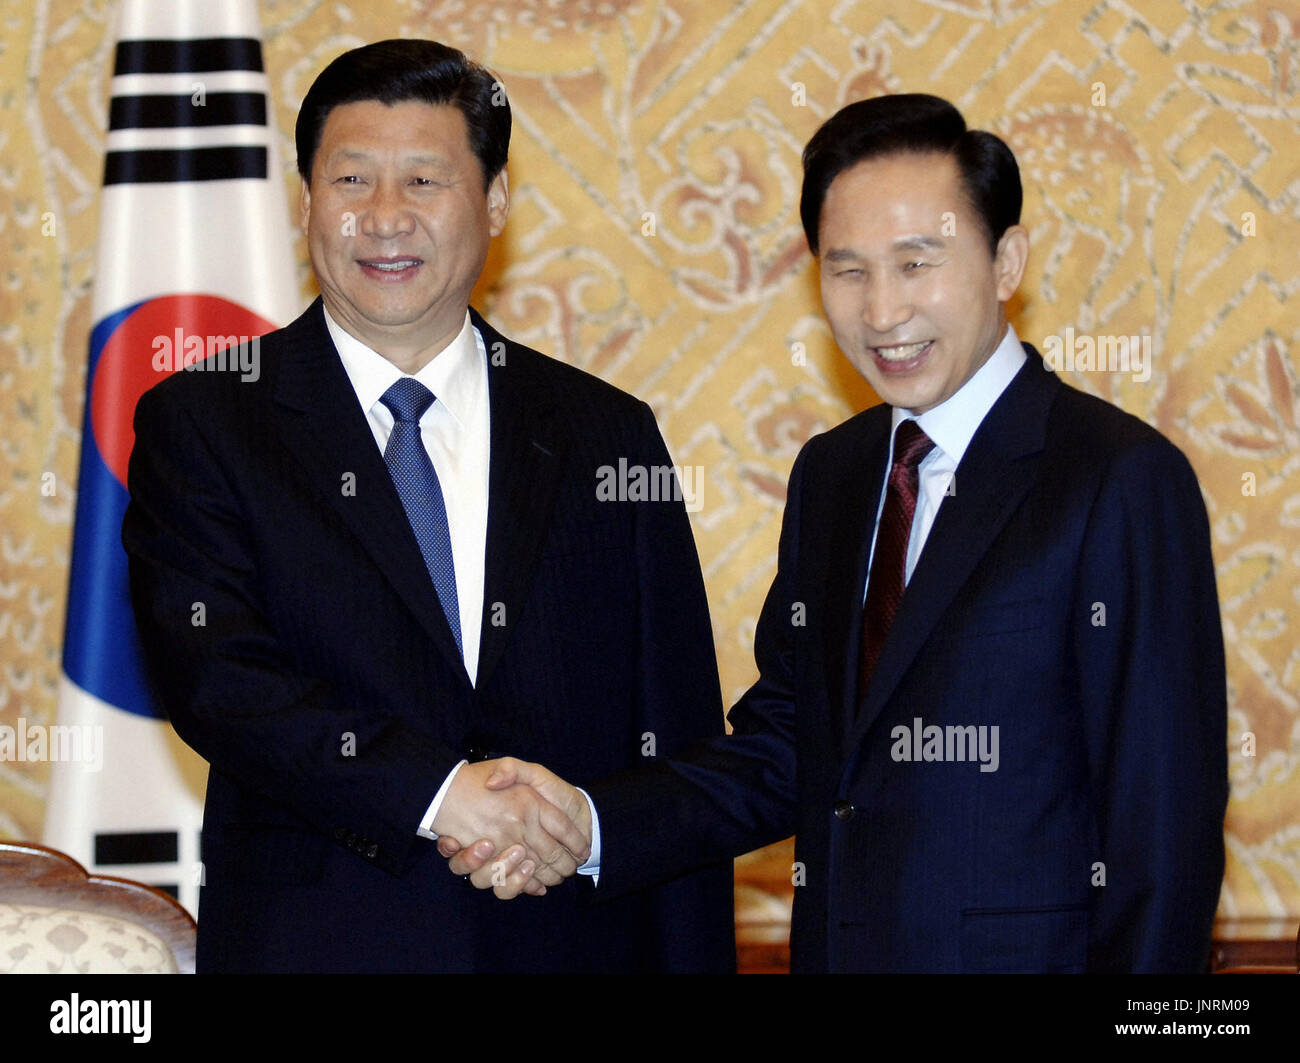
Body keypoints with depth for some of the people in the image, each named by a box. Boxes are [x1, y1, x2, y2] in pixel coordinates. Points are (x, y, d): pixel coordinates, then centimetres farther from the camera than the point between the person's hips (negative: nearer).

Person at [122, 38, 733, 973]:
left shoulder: (608, 437, 6)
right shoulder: (203, 425, 0)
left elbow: (676, 747, 5)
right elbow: (212, 670, -14)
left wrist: (690, 959, -2)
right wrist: (437, 790, -24)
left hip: (571, 935, 2)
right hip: (316, 938, -2)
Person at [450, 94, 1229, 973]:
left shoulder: (1124, 480, -14)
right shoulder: (829, 473, 9)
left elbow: (1166, 823, -16)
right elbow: (784, 753, 8)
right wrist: (585, 828, -5)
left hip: (1024, 951, -6)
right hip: (836, 947, 6)